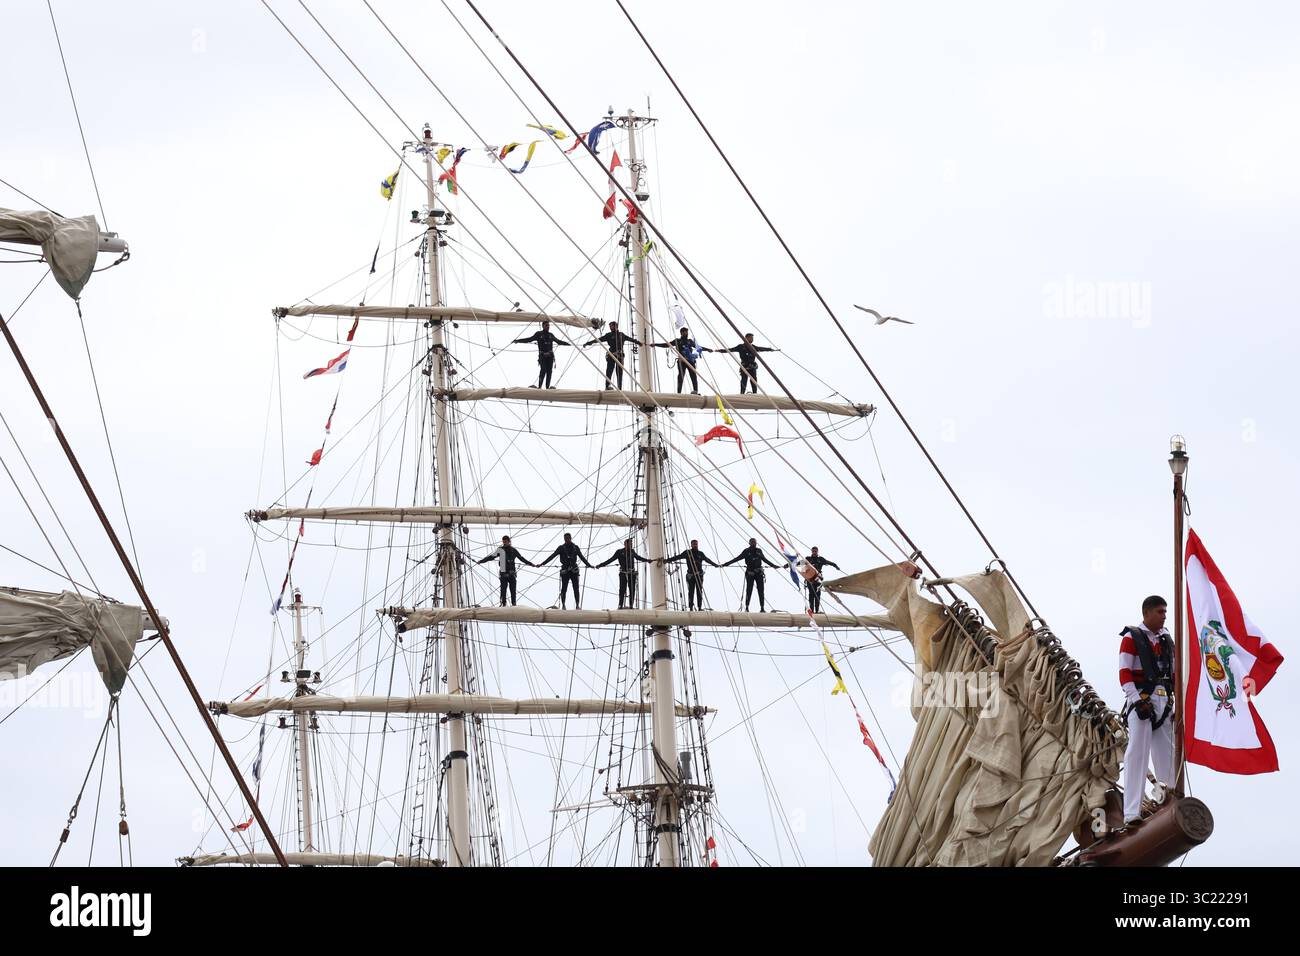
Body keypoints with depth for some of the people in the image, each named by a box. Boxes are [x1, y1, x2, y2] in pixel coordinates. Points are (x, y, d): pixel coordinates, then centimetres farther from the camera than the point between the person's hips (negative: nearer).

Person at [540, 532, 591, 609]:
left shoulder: (576, 548, 10)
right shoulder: (561, 548, 4)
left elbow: (582, 557, 21)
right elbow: (552, 557, 1)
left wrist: (589, 565, 27)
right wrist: (542, 564, -5)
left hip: (574, 570, 1)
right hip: (565, 570, -1)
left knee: (576, 589, -6)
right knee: (564, 589, -3)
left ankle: (577, 605, -6)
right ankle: (563, 605, 1)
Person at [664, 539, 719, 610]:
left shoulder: (701, 554, 12)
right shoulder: (687, 553, 5)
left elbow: (708, 560, 26)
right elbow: (678, 557, 2)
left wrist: (715, 564, 36)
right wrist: (668, 560, -5)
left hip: (699, 575, 2)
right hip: (691, 575, -2)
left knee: (699, 592, -1)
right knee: (691, 591, -5)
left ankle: (700, 607, 1)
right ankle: (690, 607, -3)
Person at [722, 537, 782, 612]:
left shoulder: (759, 551, 11)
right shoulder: (746, 551, 2)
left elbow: (765, 560, 23)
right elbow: (737, 559, 1)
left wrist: (773, 565, 29)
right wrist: (726, 564, -4)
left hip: (759, 572, 3)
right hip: (750, 573, -3)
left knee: (761, 591, -2)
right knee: (749, 590, -6)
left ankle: (762, 607, -1)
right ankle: (747, 607, 0)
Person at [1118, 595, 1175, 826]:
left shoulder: (1167, 640, 18)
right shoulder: (1131, 638, 1)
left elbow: (1174, 675, 21)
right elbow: (1124, 674, -6)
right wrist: (1138, 702, -16)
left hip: (1164, 703, 6)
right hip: (1141, 700, -6)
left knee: (1167, 755, 8)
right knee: (1137, 754, -11)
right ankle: (1132, 814, -16)